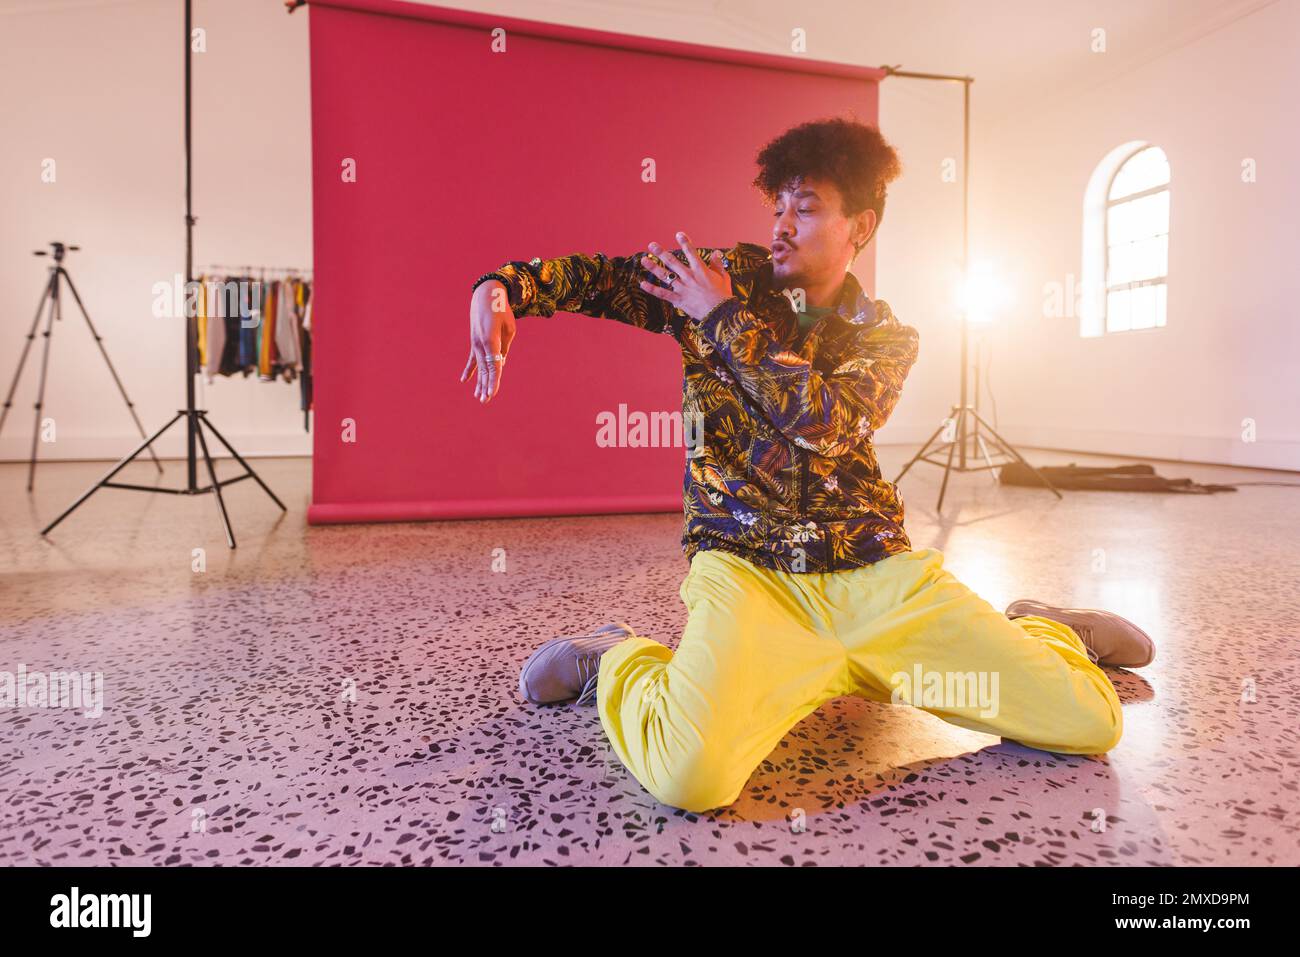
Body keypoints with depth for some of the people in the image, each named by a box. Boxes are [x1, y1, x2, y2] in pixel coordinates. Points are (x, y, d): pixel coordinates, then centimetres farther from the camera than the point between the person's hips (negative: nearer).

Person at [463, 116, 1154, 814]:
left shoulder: (885, 336, 8)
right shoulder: (728, 277, 8)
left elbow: (822, 421, -12)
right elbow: (606, 275, 4)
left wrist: (723, 316, -8)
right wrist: (502, 286, -15)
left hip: (875, 570, 3)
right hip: (748, 570, -2)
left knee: (1089, 722, -7)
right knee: (691, 775, -32)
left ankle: (1035, 633, 28)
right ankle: (616, 660, 2)